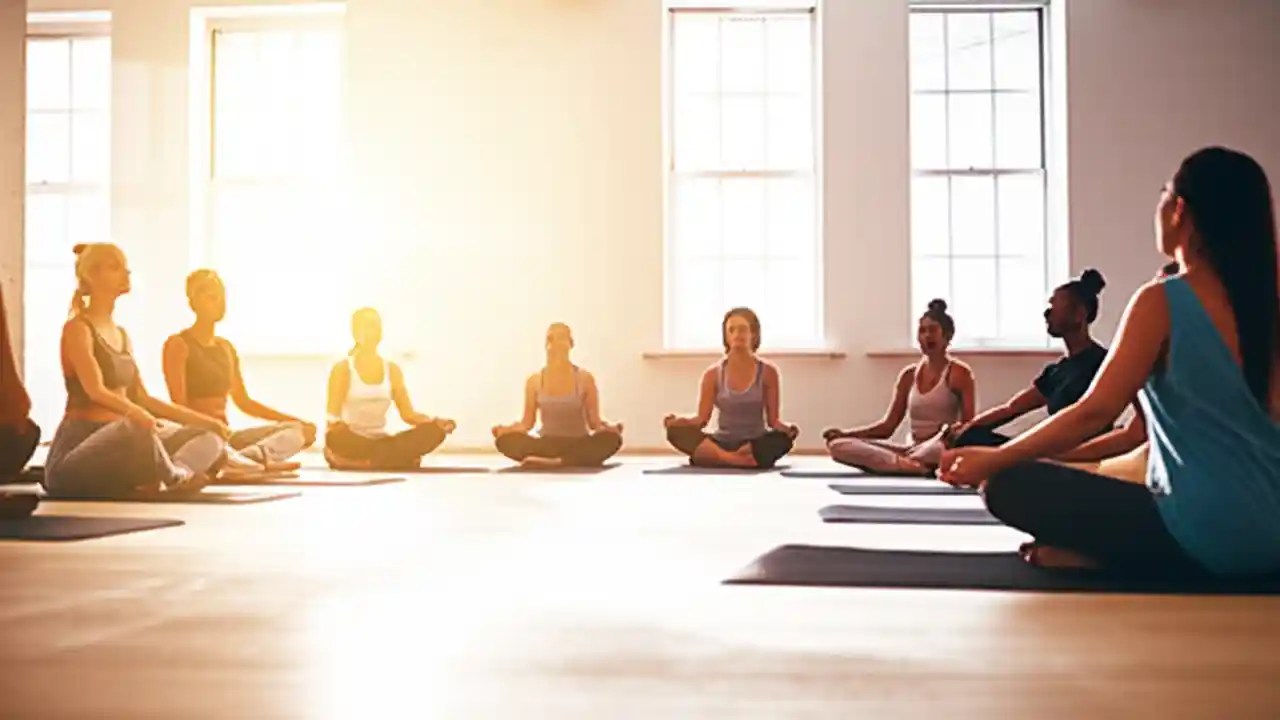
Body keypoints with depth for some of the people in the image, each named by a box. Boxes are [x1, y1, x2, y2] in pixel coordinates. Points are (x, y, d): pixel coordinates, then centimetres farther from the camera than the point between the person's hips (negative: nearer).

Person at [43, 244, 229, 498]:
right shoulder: (78, 328, -7)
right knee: (137, 427, -40)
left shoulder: (121, 335, 18)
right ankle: (175, 477, -13)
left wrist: (204, 419, 16)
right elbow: (95, 391, -23)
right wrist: (134, 413, -43)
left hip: (119, 442, 9)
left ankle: (158, 480, -29)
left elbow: (143, 399, 19)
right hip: (81, 444, -9)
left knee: (211, 436, 0)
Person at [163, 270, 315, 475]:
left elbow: (244, 402, 19)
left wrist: (294, 419, 11)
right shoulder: (178, 344, -4)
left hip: (225, 435, 7)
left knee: (303, 430, -12)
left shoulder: (226, 347, 17)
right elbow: (180, 405, -12)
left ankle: (249, 457, -37)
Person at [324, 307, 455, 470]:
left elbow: (408, 413, 6)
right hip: (352, 444, -4)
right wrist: (336, 425, -33)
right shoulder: (342, 369, -2)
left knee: (434, 431, -19)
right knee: (337, 437, -41)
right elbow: (333, 417, -9)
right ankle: (397, 459, -27)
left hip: (381, 443, 4)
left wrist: (436, 422, -12)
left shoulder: (392, 369, 10)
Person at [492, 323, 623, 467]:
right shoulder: (535, 380, 3)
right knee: (506, 439, -29)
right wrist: (510, 428, -16)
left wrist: (605, 428, -24)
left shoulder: (585, 378, -1)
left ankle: (553, 462, -35)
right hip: (547, 446, 1)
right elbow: (527, 422, 6)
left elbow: (594, 422, -1)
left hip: (578, 445, -1)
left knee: (611, 438, -34)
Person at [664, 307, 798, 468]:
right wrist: (678, 419, -17)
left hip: (756, 444, -1)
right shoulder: (713, 374, 5)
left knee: (784, 437, -36)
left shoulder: (768, 372, 2)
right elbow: (702, 418, 2)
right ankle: (732, 459, -40)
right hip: (722, 445, 1)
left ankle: (714, 458, -37)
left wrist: (786, 426, -22)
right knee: (676, 431, -25)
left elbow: (773, 420, 0)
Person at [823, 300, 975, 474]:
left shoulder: (959, 373, 0)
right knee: (837, 445, -15)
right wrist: (845, 433, -1)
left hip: (938, 452, -5)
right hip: (913, 450, 6)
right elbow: (887, 426, 12)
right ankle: (906, 464, -32)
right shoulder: (909, 375, 14)